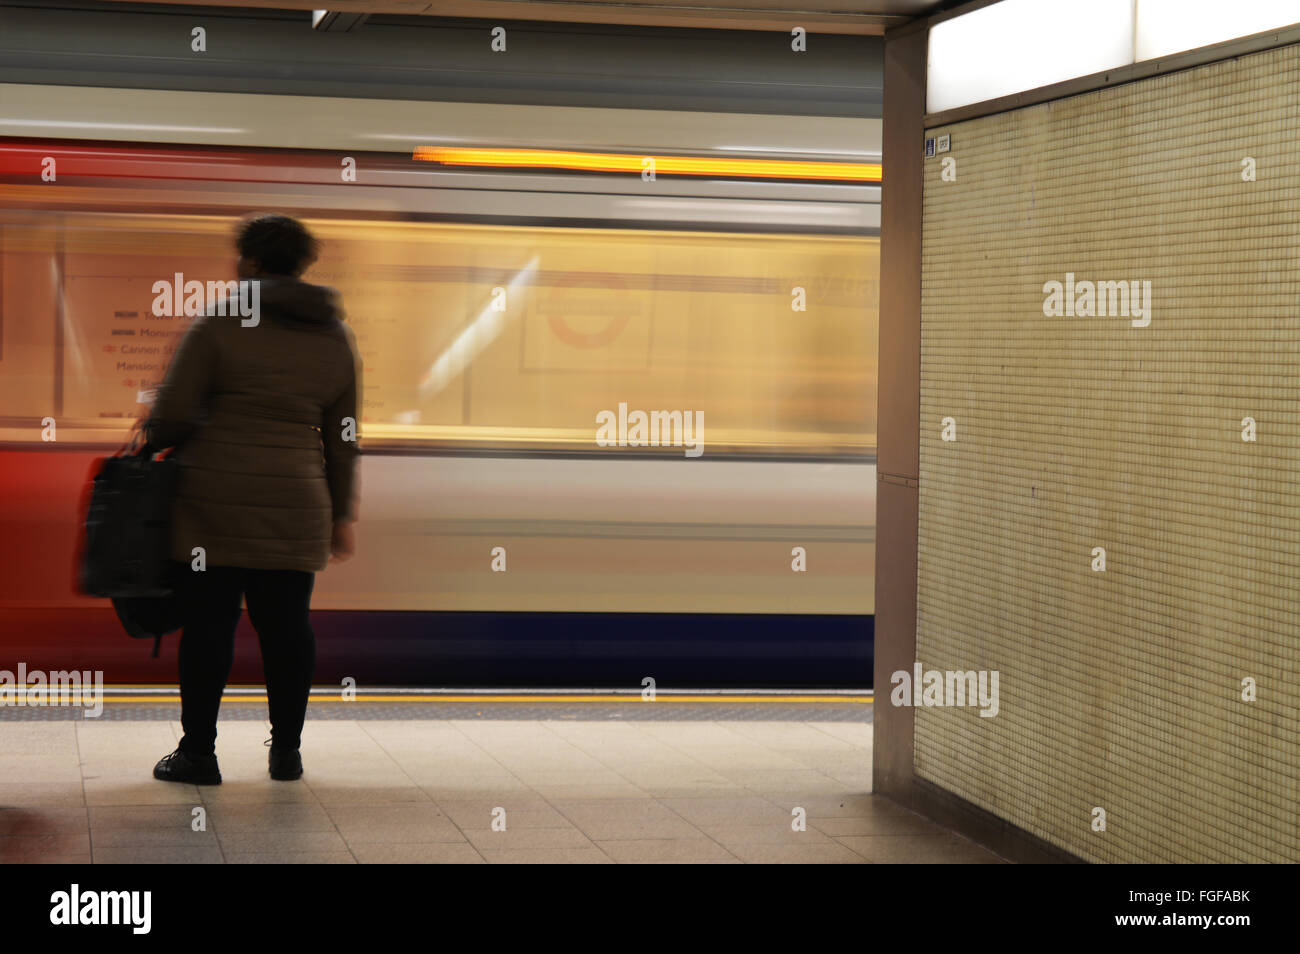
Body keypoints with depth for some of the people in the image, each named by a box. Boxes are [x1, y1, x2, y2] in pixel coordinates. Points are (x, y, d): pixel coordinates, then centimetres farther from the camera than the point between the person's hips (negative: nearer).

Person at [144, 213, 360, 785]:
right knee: (286, 624, 10)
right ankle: (286, 751, 16)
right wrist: (341, 515, 20)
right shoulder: (336, 337, 11)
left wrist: (153, 441, 16)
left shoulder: (219, 324, -4)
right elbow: (343, 438, 14)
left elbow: (172, 412, -6)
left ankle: (198, 751, 5)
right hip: (297, 505, 4)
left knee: (208, 623, 1)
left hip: (215, 499, -4)